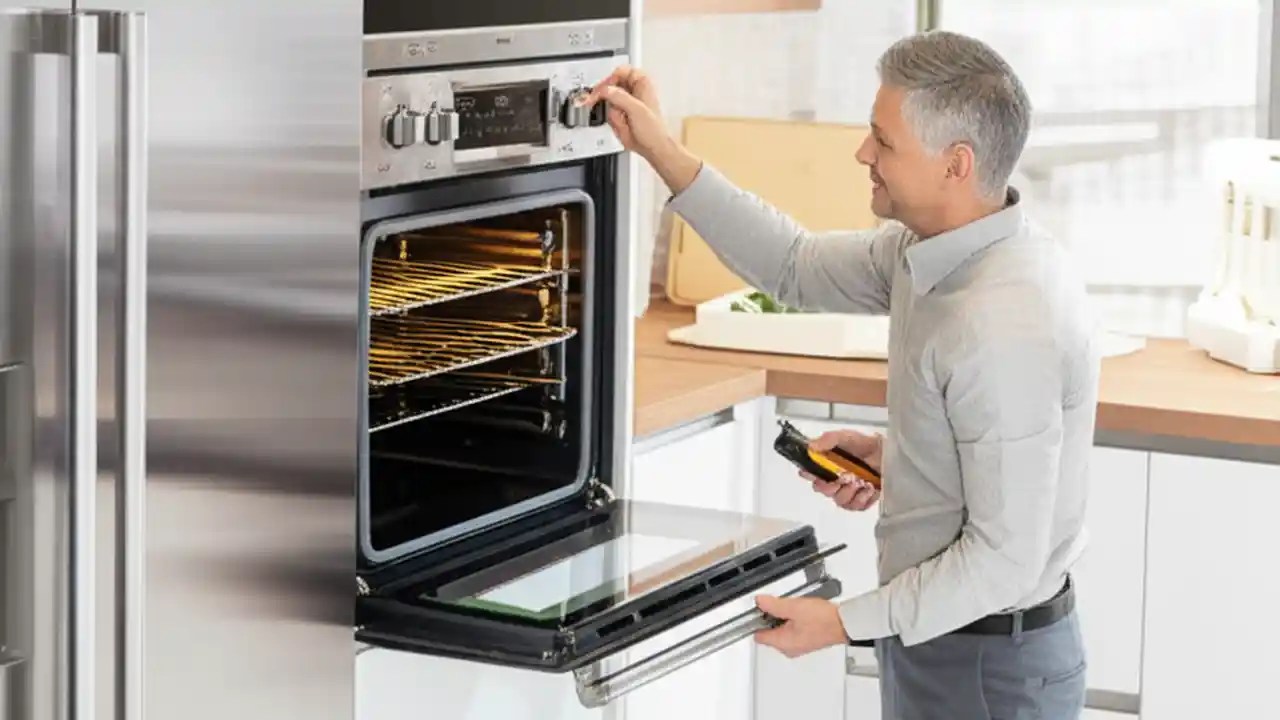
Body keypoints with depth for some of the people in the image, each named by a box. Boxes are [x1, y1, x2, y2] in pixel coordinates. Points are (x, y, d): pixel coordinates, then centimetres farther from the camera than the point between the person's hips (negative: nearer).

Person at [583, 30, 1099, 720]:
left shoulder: (1004, 329, -30)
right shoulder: (932, 248, -2)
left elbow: (1004, 558, -27)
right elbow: (799, 267, 13)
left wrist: (846, 623, -19)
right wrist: (662, 153, 4)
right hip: (938, 635, 9)